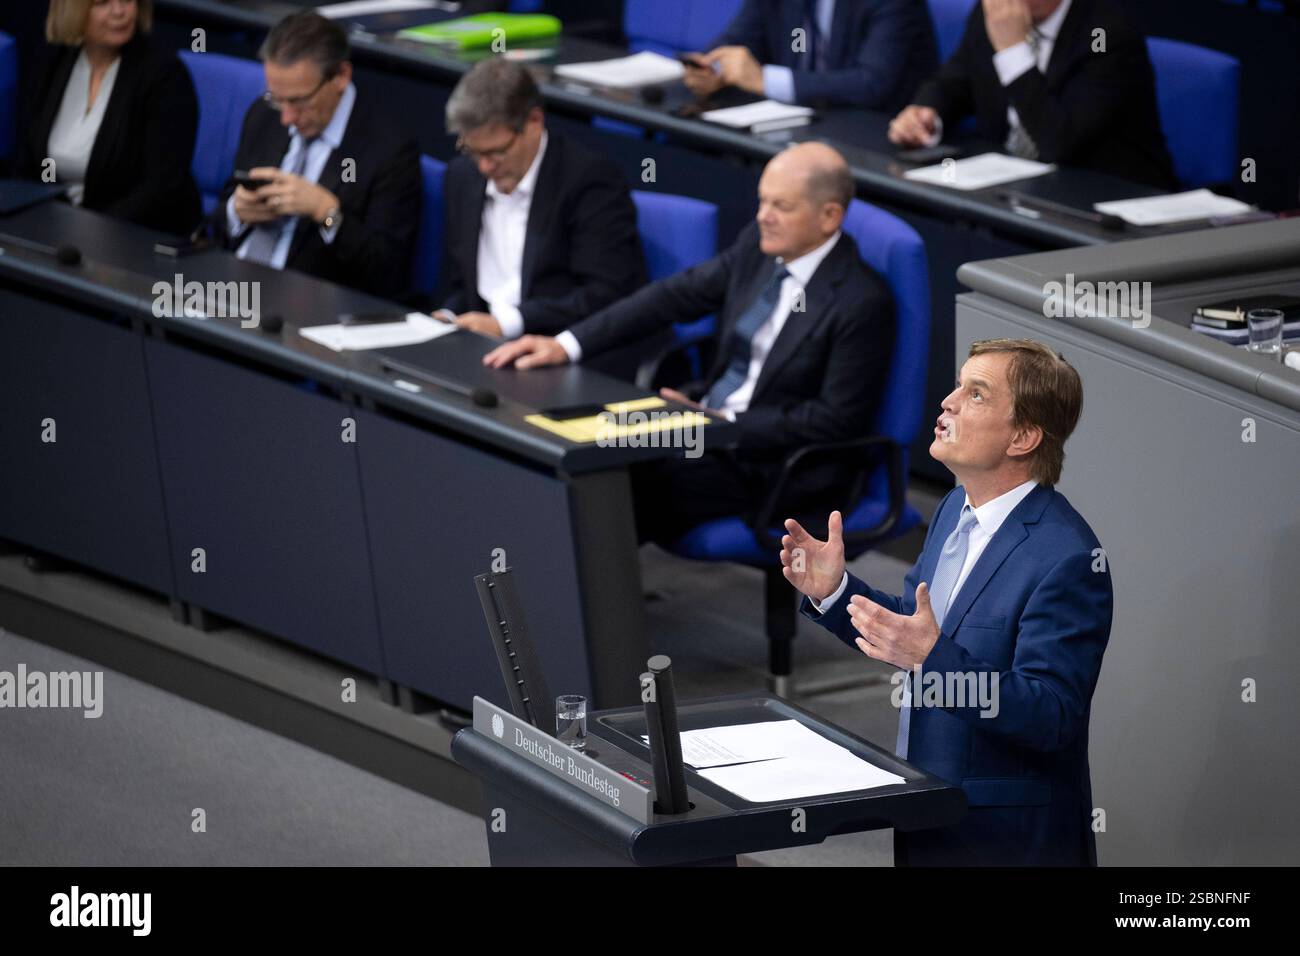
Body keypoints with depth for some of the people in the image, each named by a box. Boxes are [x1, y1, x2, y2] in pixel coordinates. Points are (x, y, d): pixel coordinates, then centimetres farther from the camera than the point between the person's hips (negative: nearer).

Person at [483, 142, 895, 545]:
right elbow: (675, 295, 5)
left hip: (772, 464, -7)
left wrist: (723, 424, -20)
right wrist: (566, 345, -4)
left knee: (639, 482, -25)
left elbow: (835, 419, -17)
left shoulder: (863, 302, -17)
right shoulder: (759, 245, 3)